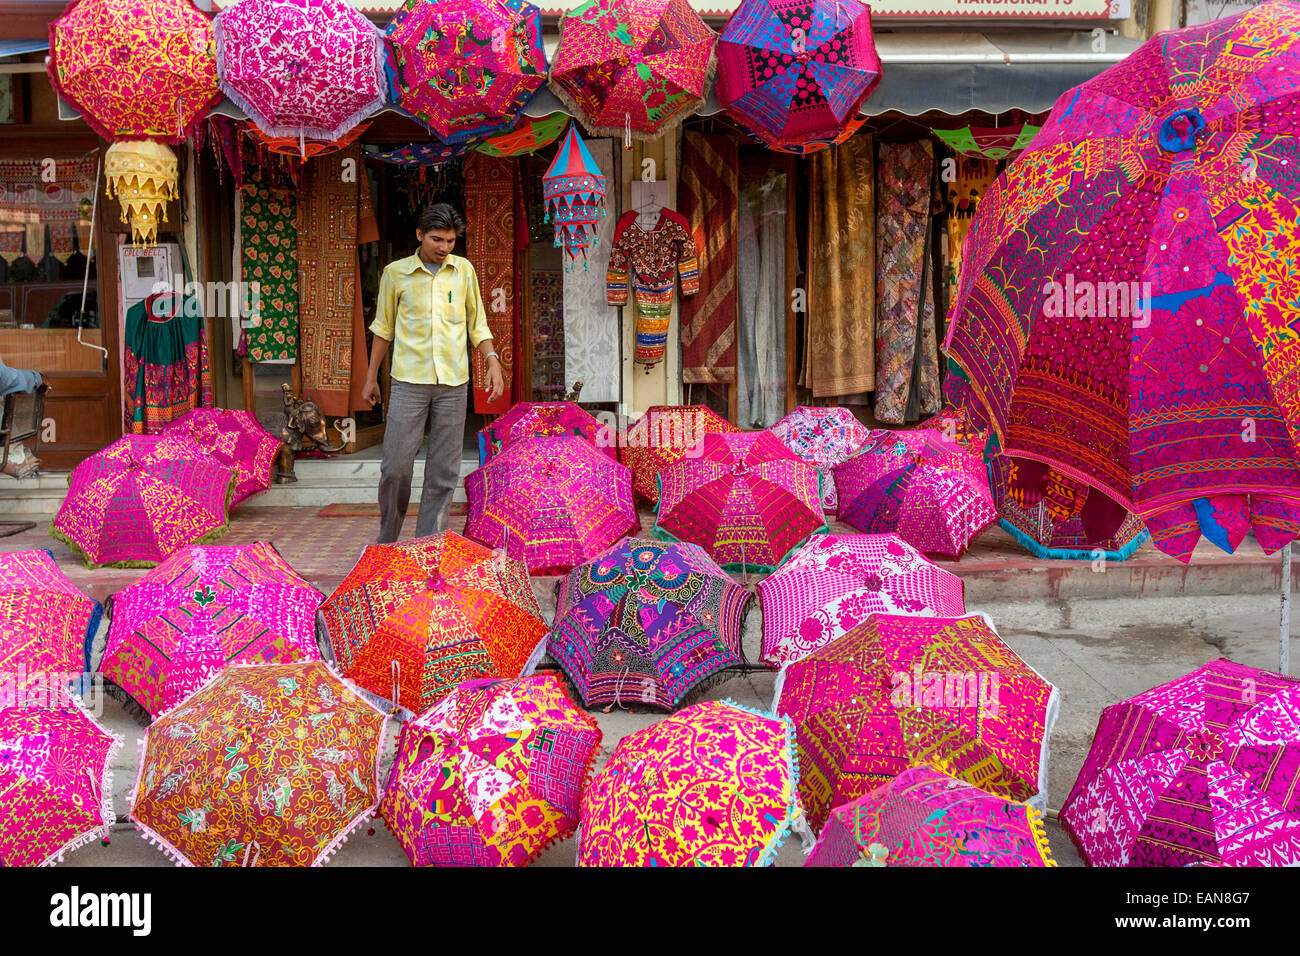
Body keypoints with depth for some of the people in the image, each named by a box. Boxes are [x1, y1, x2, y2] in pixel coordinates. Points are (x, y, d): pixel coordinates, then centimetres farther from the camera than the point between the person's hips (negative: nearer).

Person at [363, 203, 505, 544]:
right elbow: (383, 328, 13)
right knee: (396, 466, -3)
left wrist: (492, 361, -1)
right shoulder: (396, 272, 4)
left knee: (444, 471, 3)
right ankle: (387, 540, 17)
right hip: (408, 381, -1)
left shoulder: (464, 270, 8)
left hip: (453, 382, 2)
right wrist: (371, 377, 14)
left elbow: (477, 324, 14)